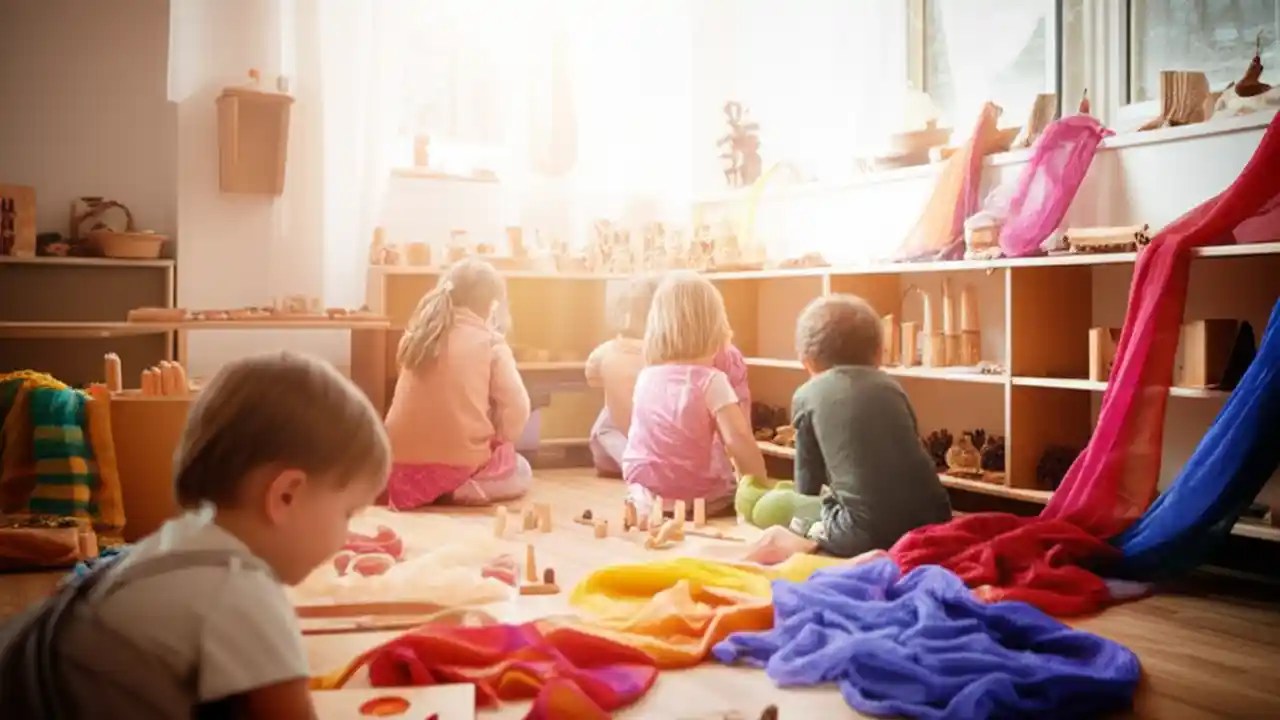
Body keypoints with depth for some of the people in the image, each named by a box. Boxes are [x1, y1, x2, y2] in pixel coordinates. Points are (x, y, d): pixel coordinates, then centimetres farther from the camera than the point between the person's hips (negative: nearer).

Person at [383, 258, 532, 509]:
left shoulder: (418, 335, 7)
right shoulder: (492, 344, -5)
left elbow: (413, 403, 13)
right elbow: (516, 408, -7)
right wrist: (499, 440, 14)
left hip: (402, 463, 6)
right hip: (461, 463, -5)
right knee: (521, 473, 22)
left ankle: (418, 490, 7)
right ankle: (455, 492, -3)